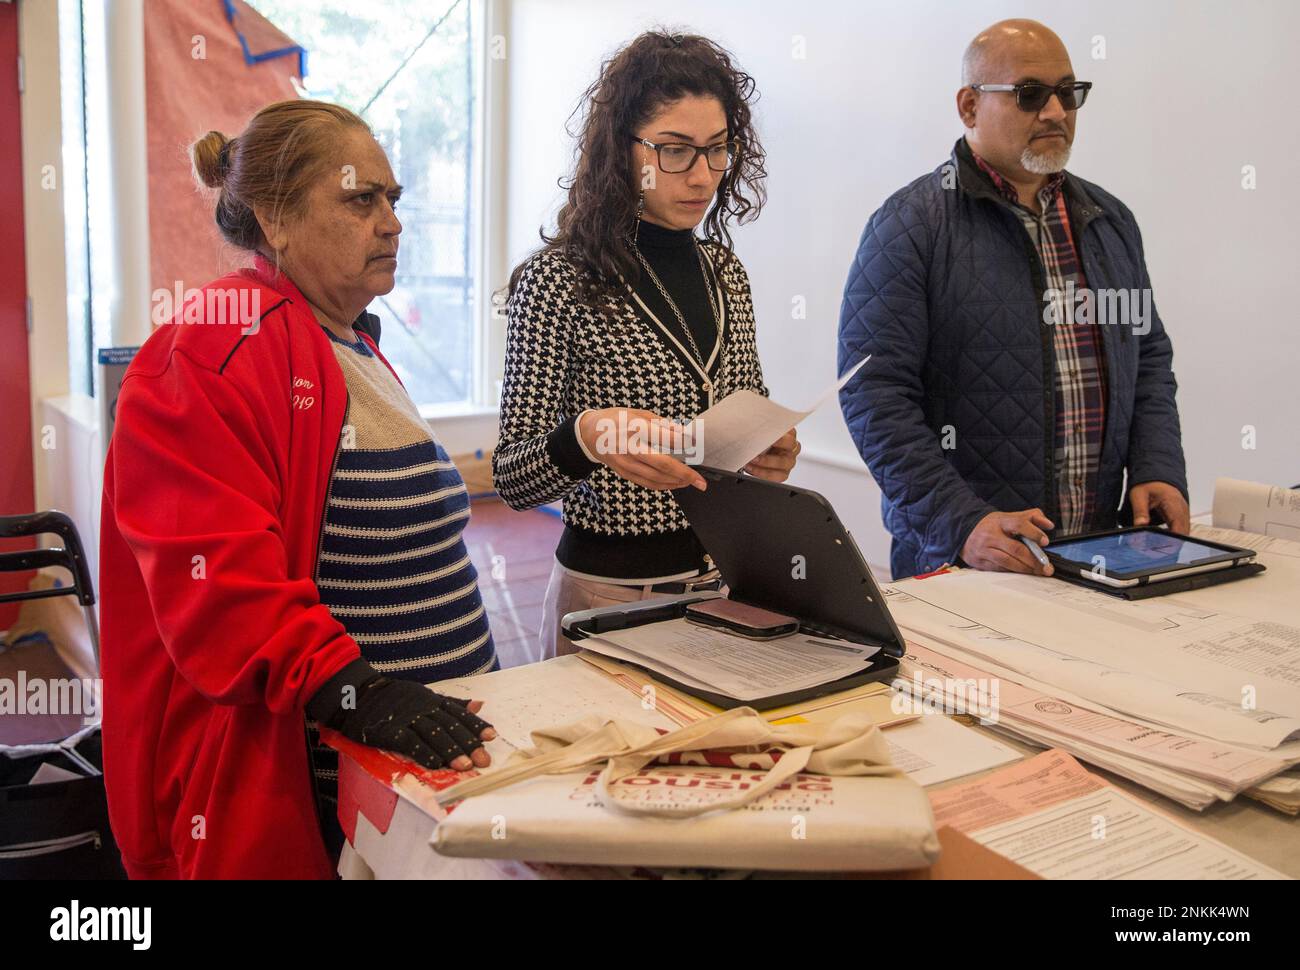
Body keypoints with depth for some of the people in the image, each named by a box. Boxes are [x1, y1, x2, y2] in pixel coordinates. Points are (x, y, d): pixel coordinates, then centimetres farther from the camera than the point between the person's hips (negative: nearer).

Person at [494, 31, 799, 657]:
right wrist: (585, 436, -32)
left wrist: (774, 453, -6)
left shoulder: (725, 273, 4)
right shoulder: (558, 281, -14)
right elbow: (512, 480, -12)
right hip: (611, 590, -5)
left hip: (730, 579, 6)